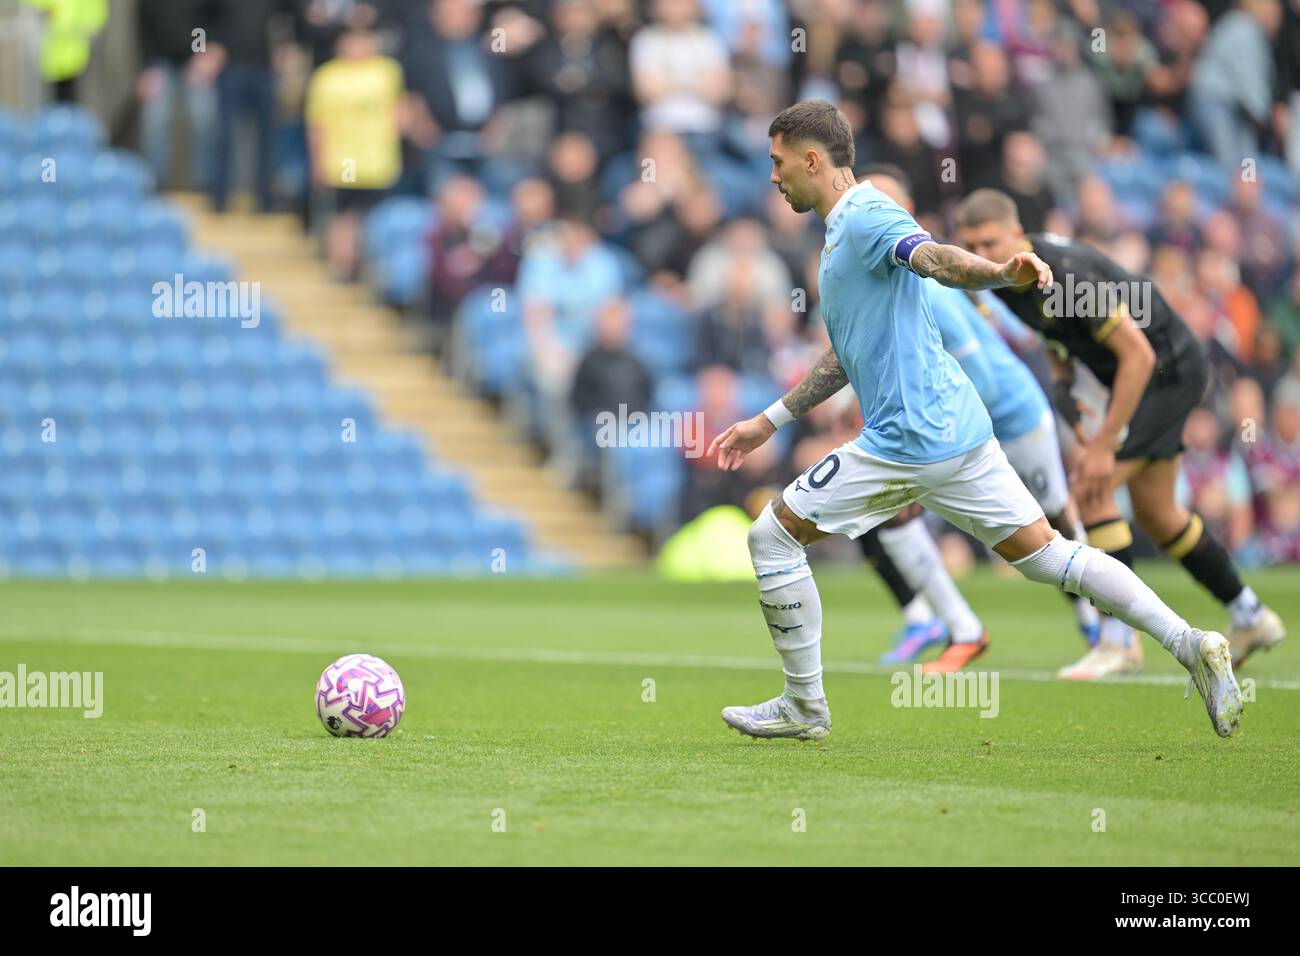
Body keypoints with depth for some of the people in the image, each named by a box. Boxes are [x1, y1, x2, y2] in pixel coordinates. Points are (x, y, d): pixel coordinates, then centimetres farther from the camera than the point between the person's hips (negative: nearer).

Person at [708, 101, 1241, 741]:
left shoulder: (866, 217, -10)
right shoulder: (843, 231, 22)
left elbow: (936, 259, -31)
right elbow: (851, 354, 32)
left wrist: (1003, 274, -52)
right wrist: (770, 421, 34)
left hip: (908, 439, -10)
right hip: (956, 425, 10)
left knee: (773, 536, 1)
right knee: (1045, 554, 8)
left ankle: (804, 706, 8)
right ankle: (1191, 646, -1)